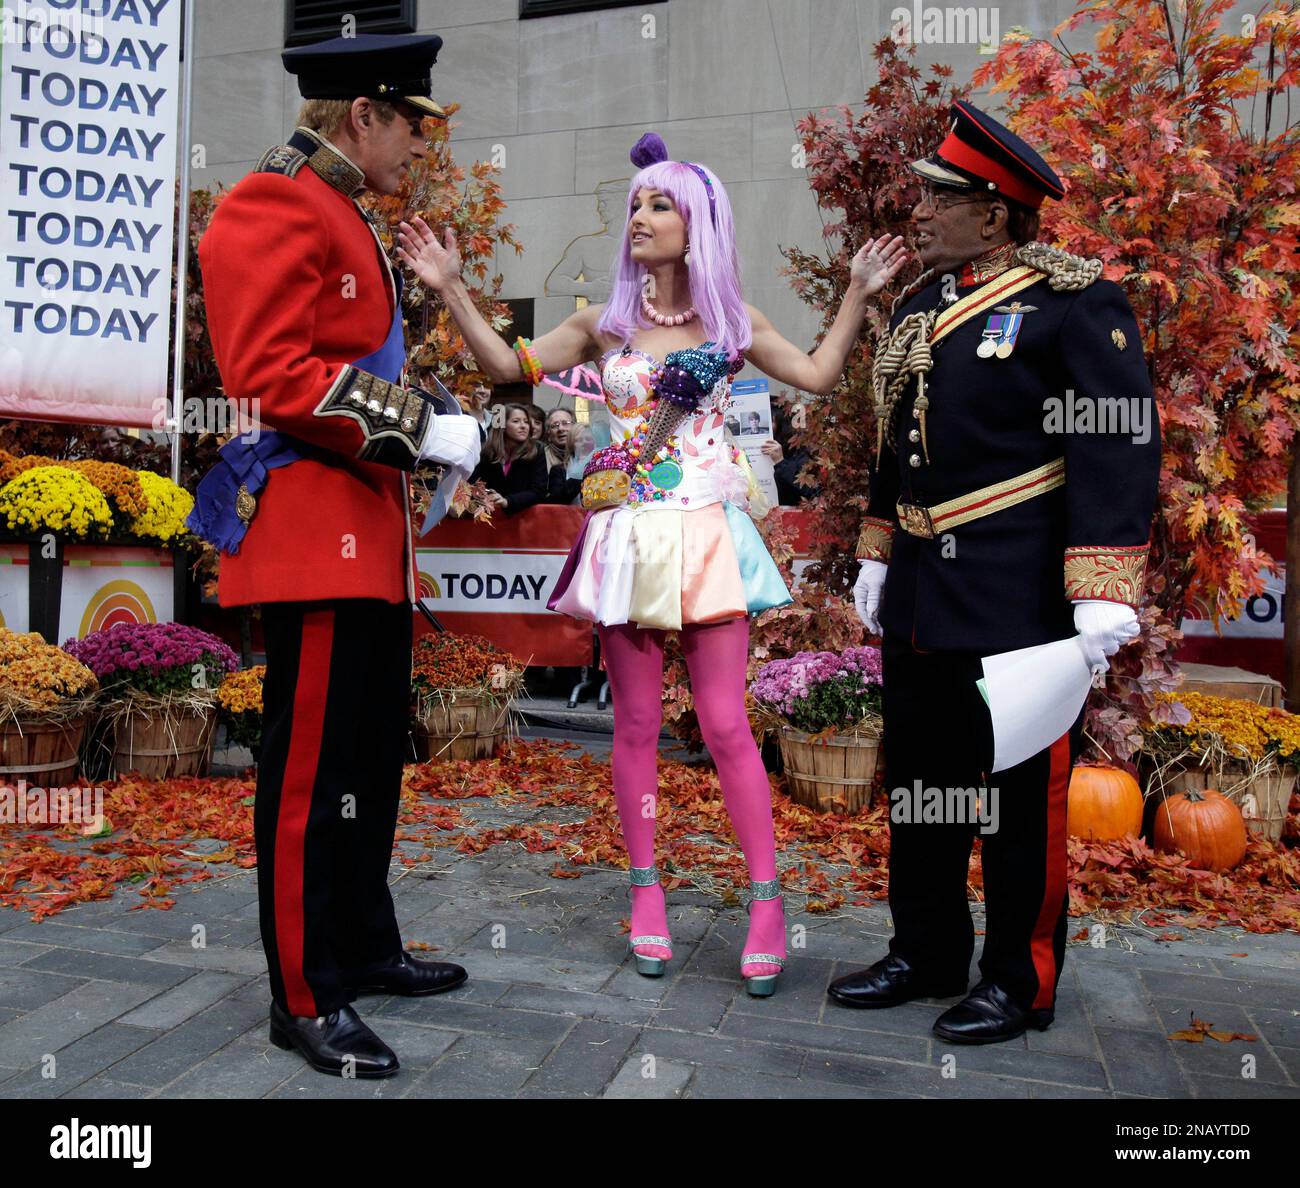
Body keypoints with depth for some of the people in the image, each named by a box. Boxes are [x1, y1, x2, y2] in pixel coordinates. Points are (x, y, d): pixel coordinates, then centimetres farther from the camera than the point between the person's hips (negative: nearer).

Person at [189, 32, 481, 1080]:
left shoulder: (342, 215, 22)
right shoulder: (278, 205, -9)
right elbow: (268, 373, -19)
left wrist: (431, 427, 12)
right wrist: (420, 428, -17)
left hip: (368, 535, 11)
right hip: (315, 532, -10)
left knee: (375, 755, 16)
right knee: (313, 768, -2)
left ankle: (366, 949, 30)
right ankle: (305, 997, 11)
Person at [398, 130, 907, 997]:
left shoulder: (732, 324, 9)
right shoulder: (606, 325, 9)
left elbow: (819, 376, 7)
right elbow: (508, 365, 8)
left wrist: (859, 293, 3)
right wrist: (453, 290, 3)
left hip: (707, 535, -1)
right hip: (629, 536, 1)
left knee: (725, 723, -3)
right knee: (637, 722, 5)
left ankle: (767, 898, 8)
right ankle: (646, 890, 19)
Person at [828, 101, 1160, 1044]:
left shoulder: (1076, 303, -8)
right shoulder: (920, 304, 15)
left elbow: (1121, 447, -13)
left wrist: (1102, 592, -19)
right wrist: (878, 556, 21)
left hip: (1019, 602, -7)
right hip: (920, 596, 8)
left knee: (1022, 790, 5)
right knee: (920, 781, 15)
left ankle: (1021, 982, 23)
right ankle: (926, 954, 32)